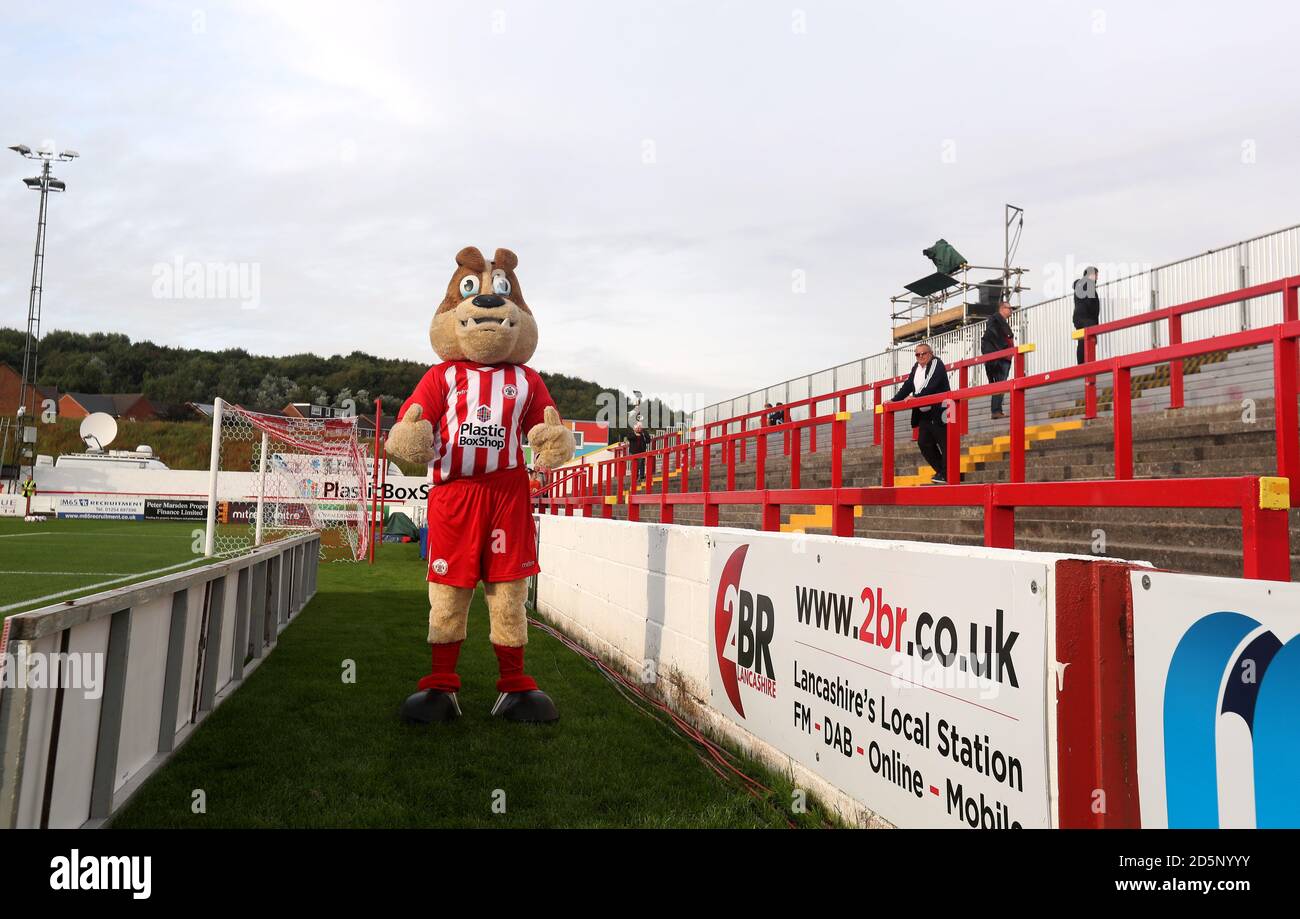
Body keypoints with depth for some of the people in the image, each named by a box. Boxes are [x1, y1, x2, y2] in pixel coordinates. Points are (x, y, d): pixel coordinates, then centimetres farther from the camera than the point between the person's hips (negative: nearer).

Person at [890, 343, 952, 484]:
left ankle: (947, 476, 3)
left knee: (944, 443, -3)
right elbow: (907, 386, 16)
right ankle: (940, 471, 18)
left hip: (938, 412, -8)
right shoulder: (916, 367, 15)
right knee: (923, 443, 7)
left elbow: (931, 387, -20)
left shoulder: (937, 365, -7)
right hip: (924, 414, 8)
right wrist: (894, 400, 6)